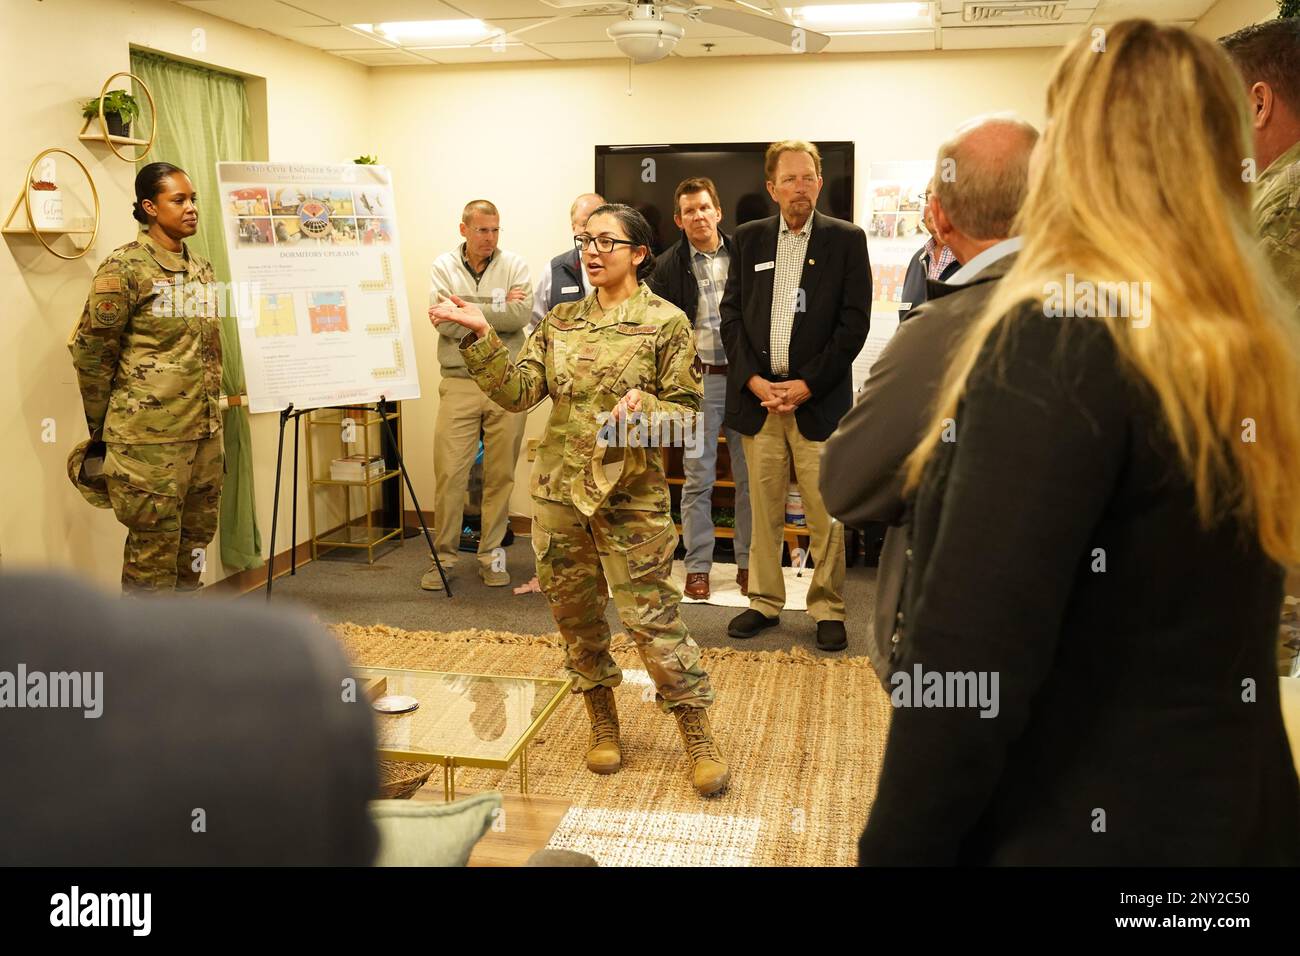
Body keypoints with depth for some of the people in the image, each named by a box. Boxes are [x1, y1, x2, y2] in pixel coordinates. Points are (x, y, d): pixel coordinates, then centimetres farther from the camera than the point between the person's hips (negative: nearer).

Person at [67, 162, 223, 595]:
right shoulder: (125, 266, -7)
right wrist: (100, 429, -2)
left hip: (204, 432, 7)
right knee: (153, 547, -2)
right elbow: (90, 350, -6)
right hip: (149, 436, -7)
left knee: (196, 540, 12)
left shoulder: (202, 270, 14)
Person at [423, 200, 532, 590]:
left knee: (501, 474, 7)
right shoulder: (444, 267, 4)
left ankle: (492, 553, 19)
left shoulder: (515, 265, 4)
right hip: (459, 384, 0)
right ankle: (443, 555, 12)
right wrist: (498, 309, -9)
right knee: (449, 473, -1)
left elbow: (520, 316, -13)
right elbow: (445, 322, -11)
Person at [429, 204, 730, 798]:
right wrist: (481, 338, -12)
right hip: (560, 487, 5)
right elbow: (518, 392, -1)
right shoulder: (560, 321, 9)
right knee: (574, 614, 12)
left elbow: (689, 410, -3)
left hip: (631, 493, -4)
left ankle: (698, 734, 10)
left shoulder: (666, 322, -3)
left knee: (650, 616, -5)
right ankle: (603, 723, 30)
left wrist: (645, 406, -23)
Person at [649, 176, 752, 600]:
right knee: (698, 478, 4)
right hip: (697, 377, -1)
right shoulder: (668, 266, 3)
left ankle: (748, 563, 17)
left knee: (749, 475, 6)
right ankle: (697, 566, 13)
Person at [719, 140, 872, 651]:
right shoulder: (749, 239, 10)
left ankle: (827, 608, 13)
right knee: (764, 508, 9)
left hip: (818, 398, -2)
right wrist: (753, 380, -6)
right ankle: (764, 601, 21)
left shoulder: (846, 239, 2)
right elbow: (731, 314, 7)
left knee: (825, 511, 0)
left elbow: (854, 322, -3)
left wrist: (806, 385, -10)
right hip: (758, 394, 3)